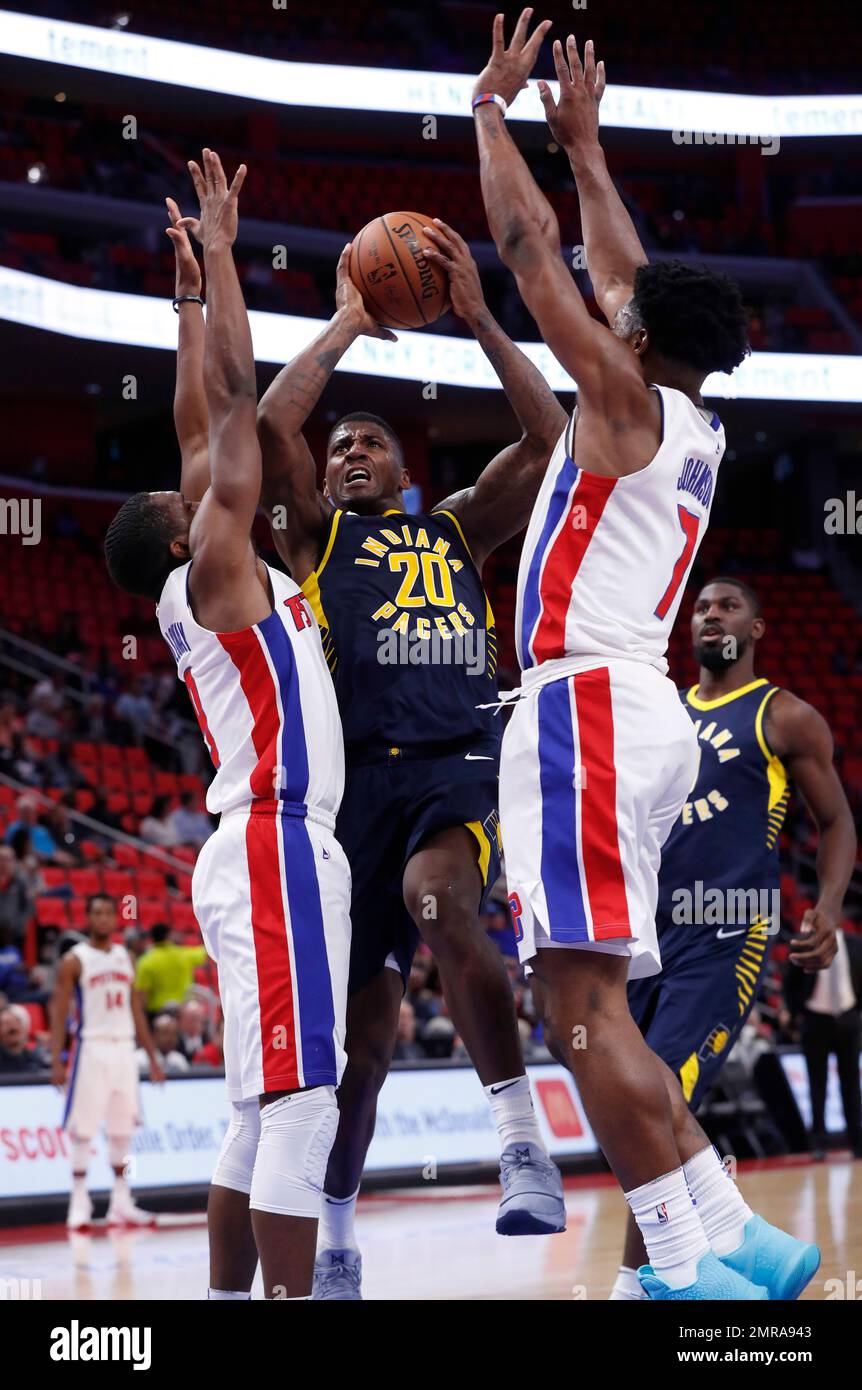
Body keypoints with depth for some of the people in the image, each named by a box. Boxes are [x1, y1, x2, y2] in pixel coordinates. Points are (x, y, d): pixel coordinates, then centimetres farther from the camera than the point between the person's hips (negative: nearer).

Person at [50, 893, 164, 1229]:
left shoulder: (125, 958, 12)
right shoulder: (74, 961, -5)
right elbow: (59, 1013, -7)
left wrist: (153, 1056, 13)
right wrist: (57, 1062, -15)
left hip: (124, 1049, 5)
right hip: (92, 1047, -5)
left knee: (123, 1128, 6)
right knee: (83, 1129, -5)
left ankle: (121, 1203, 12)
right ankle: (79, 1204, 0)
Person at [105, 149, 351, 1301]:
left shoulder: (218, 584, 18)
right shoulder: (213, 572, -3)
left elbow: (207, 430, 27)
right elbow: (237, 395, -5)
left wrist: (192, 292, 30)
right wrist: (217, 252, 0)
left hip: (263, 851, 10)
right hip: (276, 850, -10)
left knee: (266, 1111, 9)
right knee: (297, 1102, -15)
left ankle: (226, 1307, 10)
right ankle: (288, 1303, -21)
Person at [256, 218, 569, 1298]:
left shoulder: (460, 529, 24)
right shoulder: (313, 534, 18)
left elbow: (549, 436, 11)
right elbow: (269, 423, 1)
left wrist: (478, 319, 5)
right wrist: (350, 323, 8)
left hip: (461, 764, 0)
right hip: (360, 772, 1)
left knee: (438, 902, -35)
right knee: (363, 1027, 2)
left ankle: (522, 1139, -34)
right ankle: (334, 1244, 18)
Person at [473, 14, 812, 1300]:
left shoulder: (627, 400, -3)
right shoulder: (695, 427, 18)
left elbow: (530, 247, -1)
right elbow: (624, 270, 33)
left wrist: (492, 108, 10)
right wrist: (584, 143, 40)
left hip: (588, 702, -9)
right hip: (640, 711, 9)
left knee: (582, 1003, -16)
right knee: (590, 1005, 10)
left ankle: (690, 1264, -23)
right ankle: (733, 1242, 4)